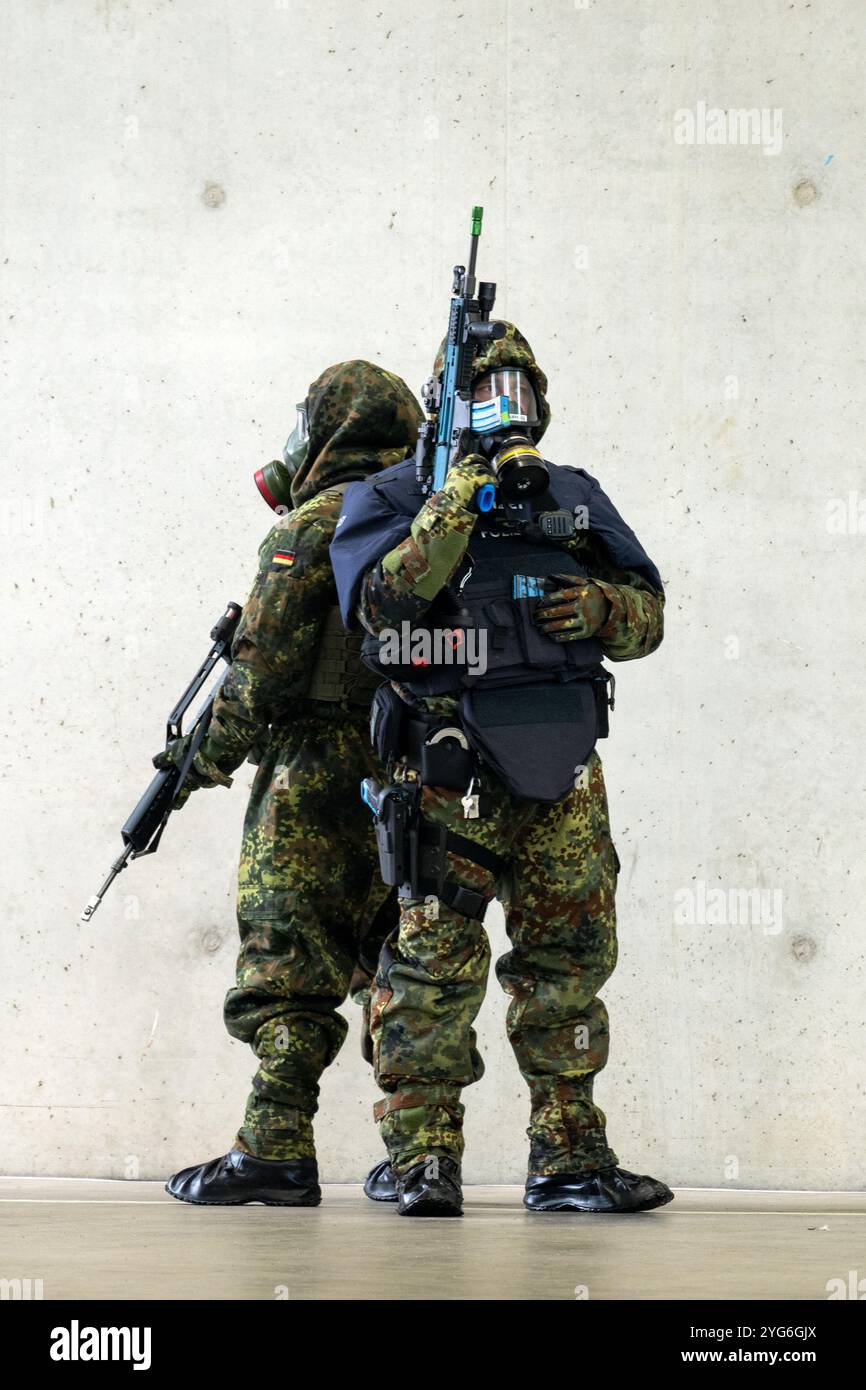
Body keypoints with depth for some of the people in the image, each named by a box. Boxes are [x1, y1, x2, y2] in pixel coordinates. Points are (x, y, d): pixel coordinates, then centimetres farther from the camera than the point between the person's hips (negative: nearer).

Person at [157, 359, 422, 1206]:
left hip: (314, 774, -6)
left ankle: (274, 1151, -12)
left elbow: (261, 671, -10)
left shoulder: (311, 528, -7)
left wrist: (206, 760, 2)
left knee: (286, 968, -7)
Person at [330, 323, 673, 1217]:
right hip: (448, 762, -4)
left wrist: (602, 608, -4)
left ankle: (568, 1157, 9)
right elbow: (378, 597, -11)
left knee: (571, 953, 4)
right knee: (436, 953, -8)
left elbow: (649, 612, 19)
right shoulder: (392, 496, 7)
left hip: (564, 767, 4)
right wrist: (457, 507, -18)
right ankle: (423, 1160, -5)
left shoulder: (576, 497, 19)